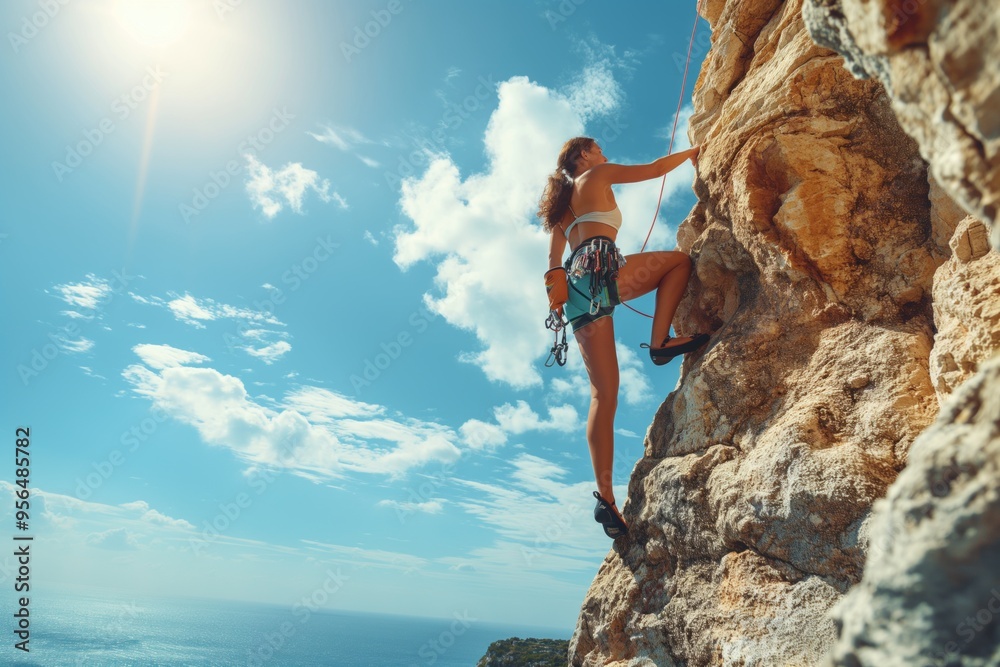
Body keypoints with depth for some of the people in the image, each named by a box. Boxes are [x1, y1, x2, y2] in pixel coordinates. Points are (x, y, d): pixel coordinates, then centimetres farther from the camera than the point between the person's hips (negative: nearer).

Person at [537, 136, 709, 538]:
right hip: (599, 267, -7)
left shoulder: (564, 202, 35)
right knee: (680, 260, 13)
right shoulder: (598, 175, 17)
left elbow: (555, 252, 22)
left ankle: (605, 495, -6)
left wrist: (555, 280, 12)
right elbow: (656, 168, 21)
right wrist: (690, 152, 36)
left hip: (576, 285, 7)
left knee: (604, 393, 0)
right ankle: (660, 342, -3)